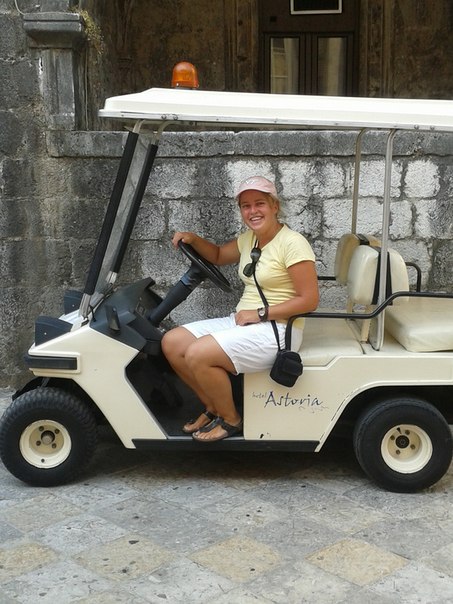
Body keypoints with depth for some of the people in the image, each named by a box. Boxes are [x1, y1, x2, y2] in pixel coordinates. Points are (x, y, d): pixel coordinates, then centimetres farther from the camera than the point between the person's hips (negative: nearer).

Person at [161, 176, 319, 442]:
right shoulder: (249, 238, 9)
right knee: (171, 342, -3)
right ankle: (214, 407, 12)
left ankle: (231, 419, -1)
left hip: (276, 329, -9)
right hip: (242, 321, 9)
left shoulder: (293, 243, -15)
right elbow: (219, 256, 28)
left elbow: (309, 300, -18)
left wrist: (260, 313, -18)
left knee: (197, 354, -25)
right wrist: (193, 239, 8)